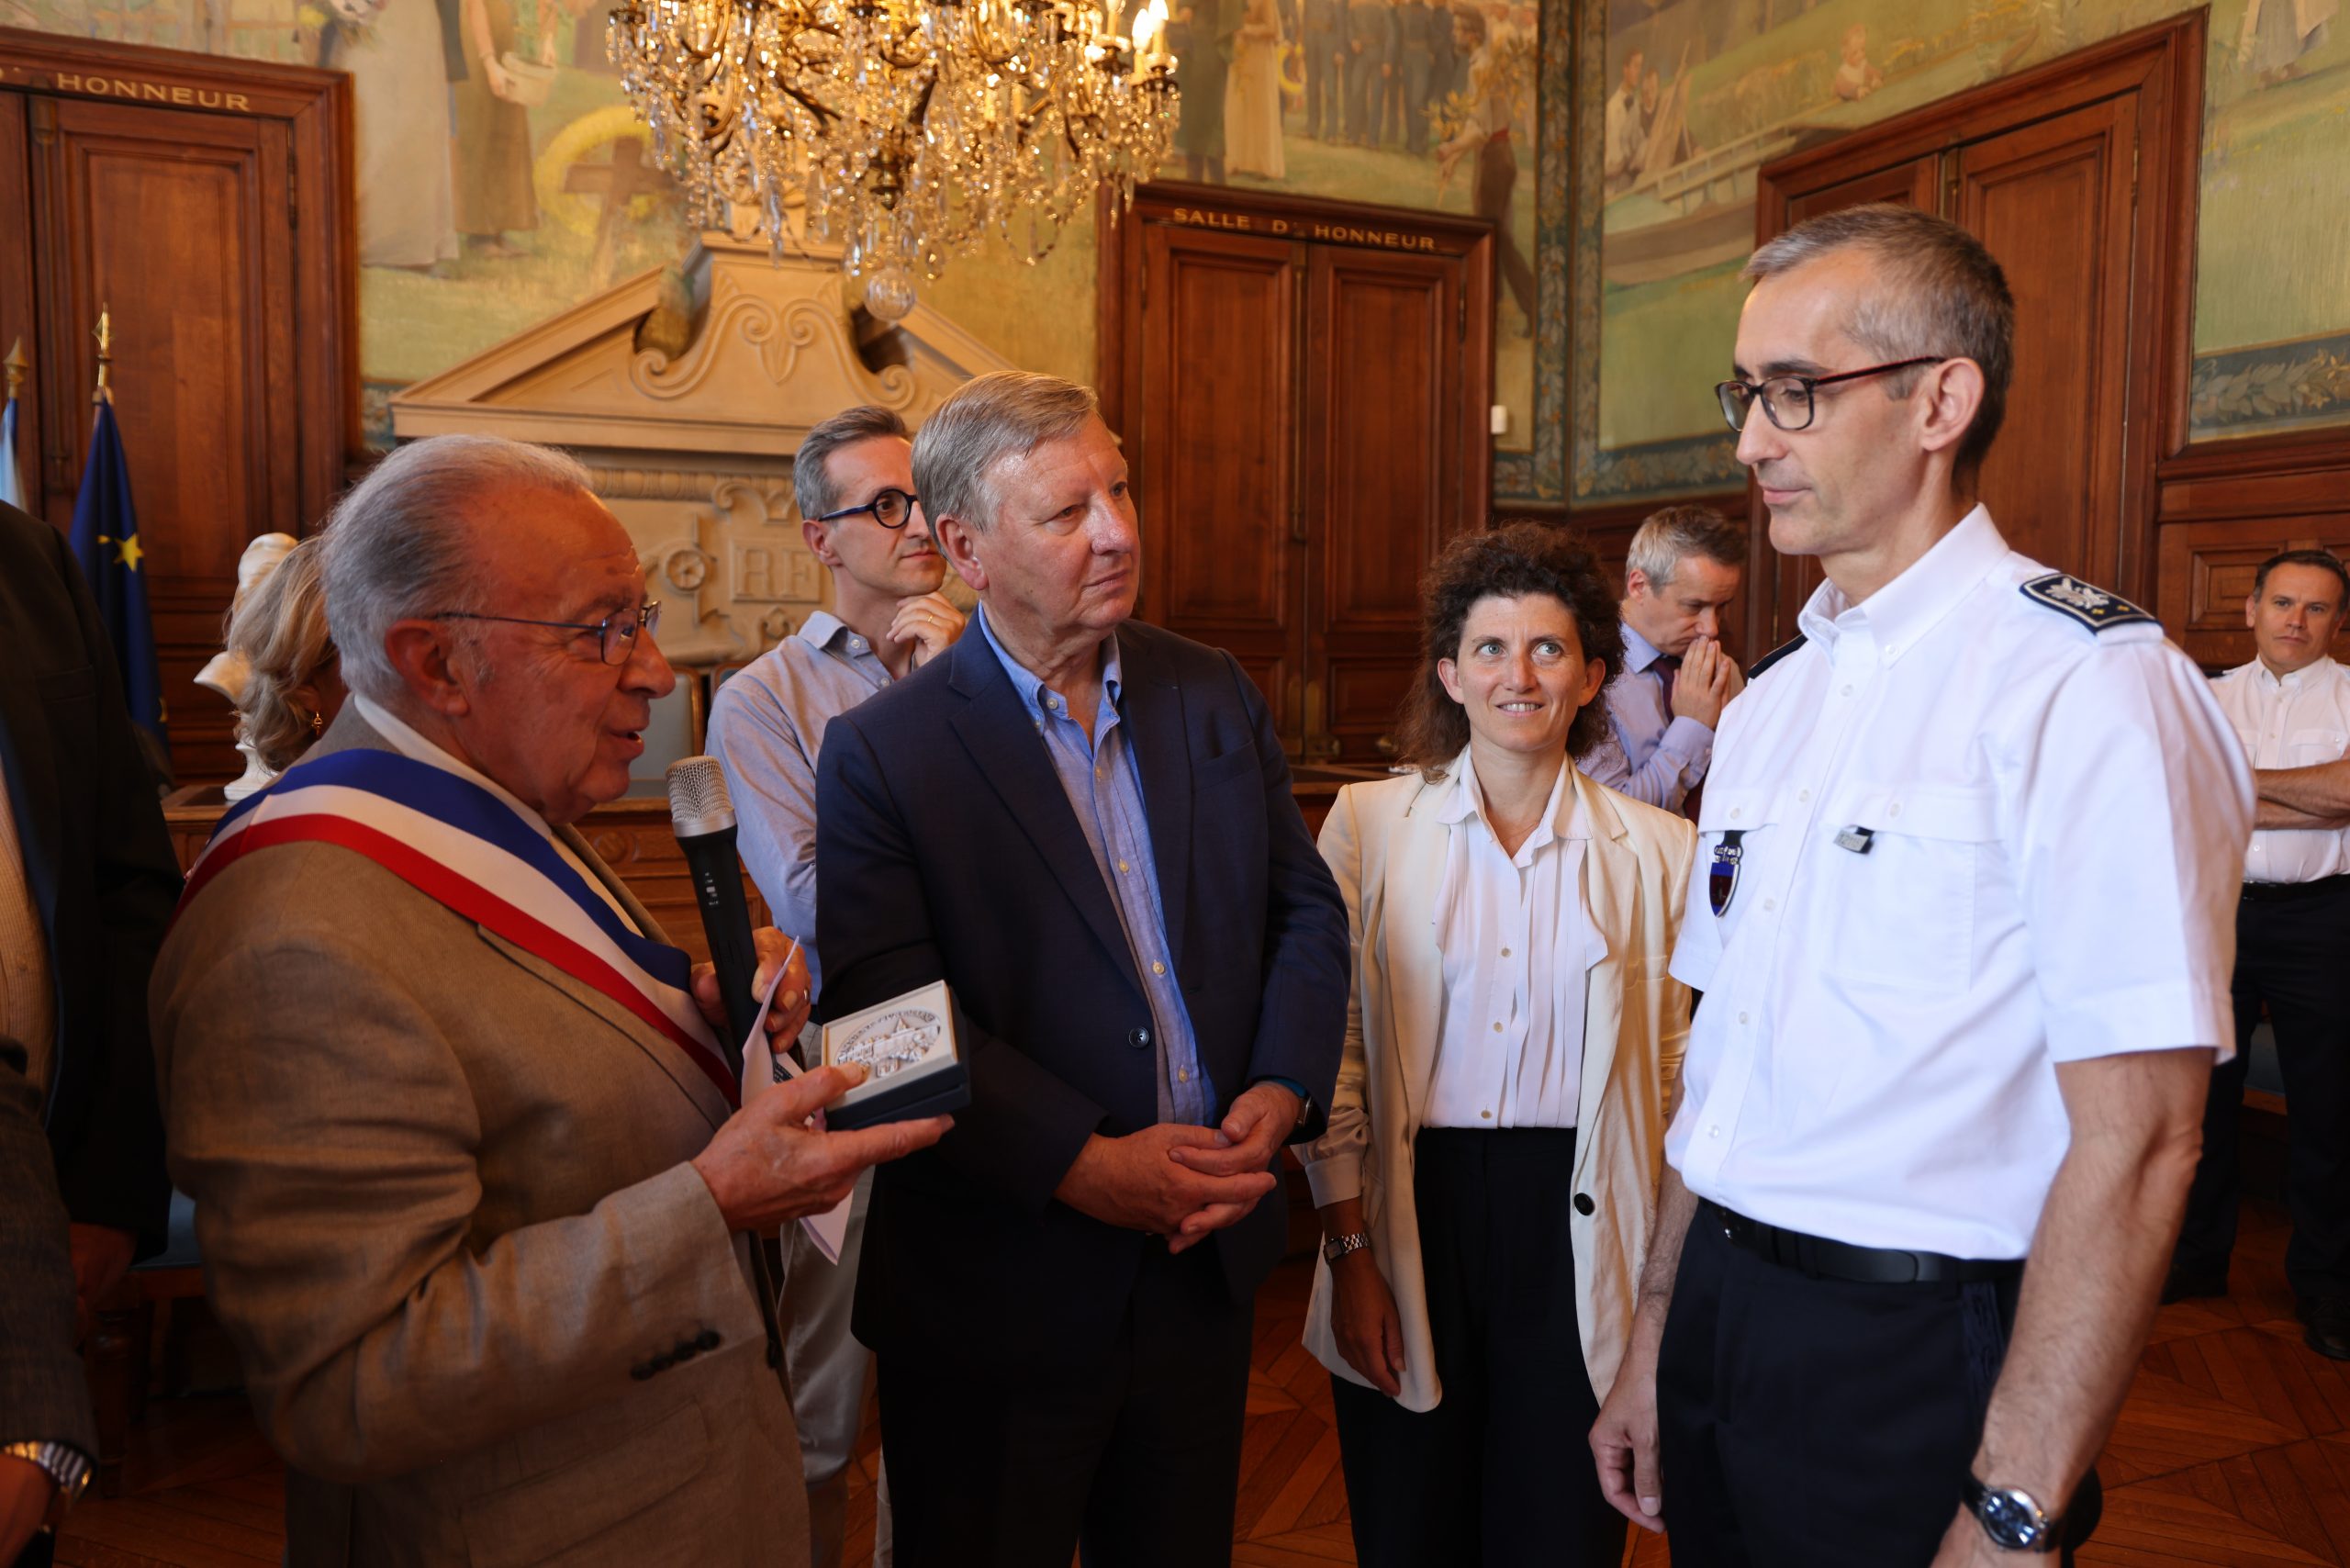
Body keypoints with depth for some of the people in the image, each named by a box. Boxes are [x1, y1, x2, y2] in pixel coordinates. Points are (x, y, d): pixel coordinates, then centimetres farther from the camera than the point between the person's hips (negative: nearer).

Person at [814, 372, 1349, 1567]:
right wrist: (1085, 1164, -22)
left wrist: (1282, 1094, -9)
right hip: (997, 1299, -4)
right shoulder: (881, 753, -10)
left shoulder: (1218, 697, 5)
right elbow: (888, 1015, -17)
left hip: (1207, 1257, 5)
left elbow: (1306, 910, 7)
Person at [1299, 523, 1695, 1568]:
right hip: (1409, 1215, 0)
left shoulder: (1657, 851, 1)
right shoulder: (1369, 824, -1)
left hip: (1577, 1230, 0)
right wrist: (1349, 1249, -4)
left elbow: (1679, 1068, 3)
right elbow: (1328, 1047, -1)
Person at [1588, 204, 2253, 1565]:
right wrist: (1657, 1341, 11)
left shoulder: (2088, 686, -15)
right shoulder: (1771, 701, 8)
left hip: (1920, 1363, -6)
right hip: (1721, 1322, 7)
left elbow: (2137, 1143, -19)